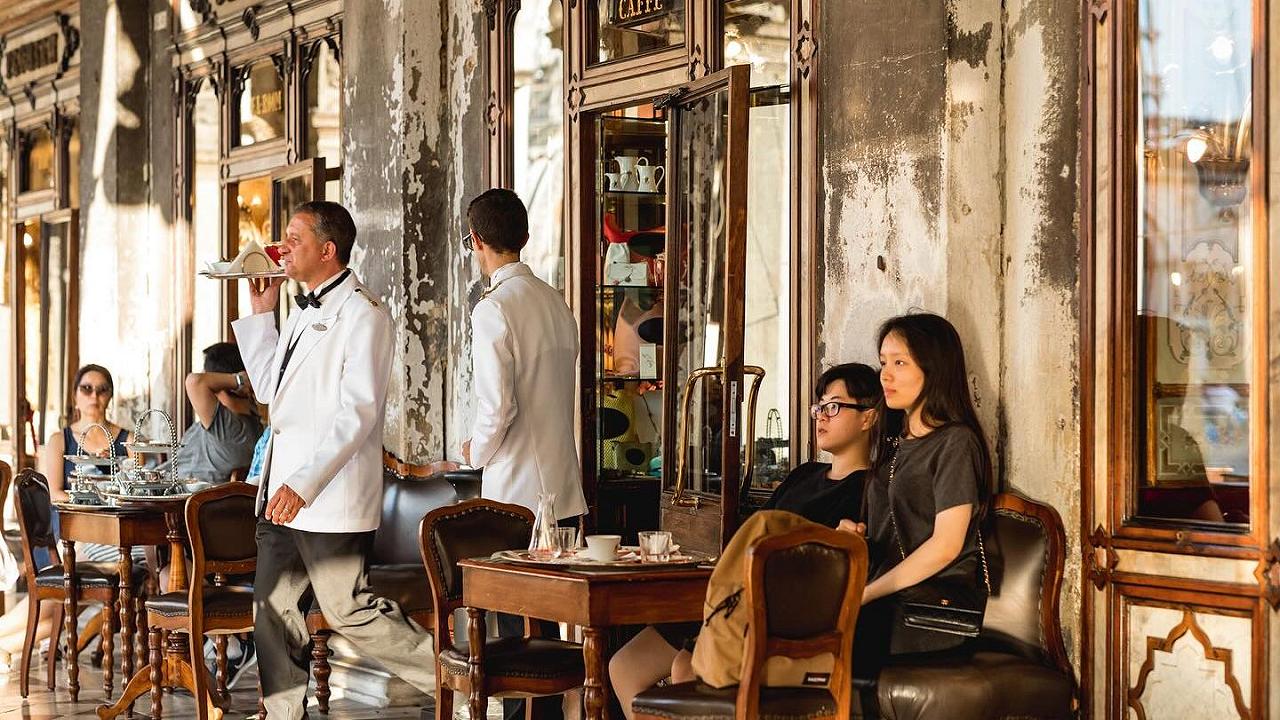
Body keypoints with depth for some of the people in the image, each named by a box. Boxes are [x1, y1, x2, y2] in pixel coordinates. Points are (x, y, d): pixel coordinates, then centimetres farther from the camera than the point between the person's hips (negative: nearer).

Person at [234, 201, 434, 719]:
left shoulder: (362, 315, -11)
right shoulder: (304, 313, 18)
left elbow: (358, 412, -19)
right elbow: (269, 388, 26)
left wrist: (304, 484, -26)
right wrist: (260, 313, 20)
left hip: (330, 496, -9)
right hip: (282, 492, 9)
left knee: (350, 612, -7)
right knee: (273, 609, 11)